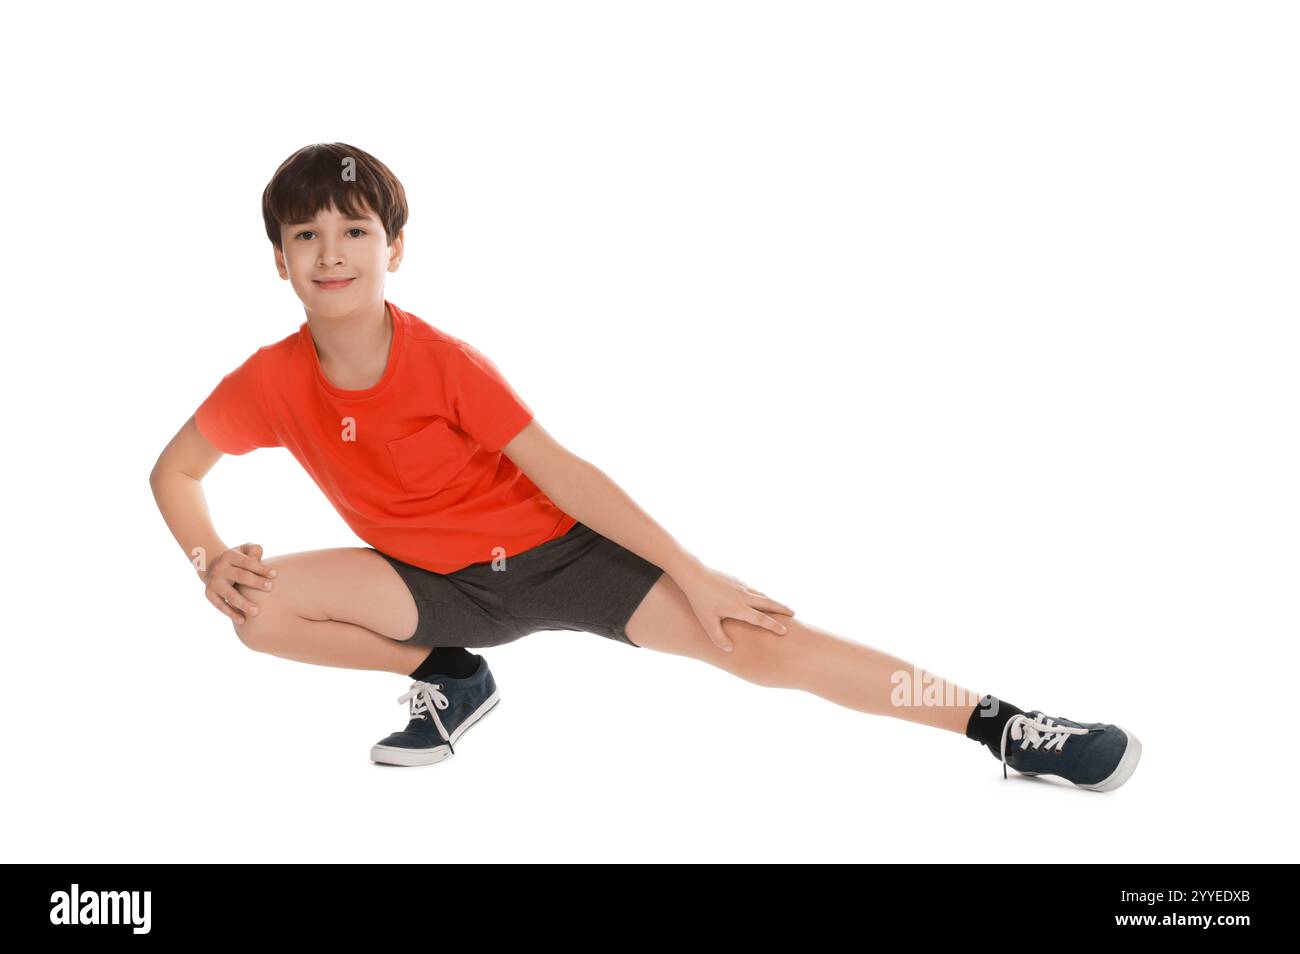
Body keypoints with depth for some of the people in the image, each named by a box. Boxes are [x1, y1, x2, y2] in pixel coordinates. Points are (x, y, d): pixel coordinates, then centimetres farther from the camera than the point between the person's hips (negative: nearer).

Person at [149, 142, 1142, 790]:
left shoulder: (445, 361, -20)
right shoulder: (271, 380, -13)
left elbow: (563, 474, -17)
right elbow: (173, 471, 3)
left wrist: (694, 574, -18)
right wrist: (213, 563, -16)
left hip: (558, 549, -3)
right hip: (437, 584, 3)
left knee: (753, 642, -20)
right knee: (264, 608, -20)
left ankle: (1000, 724, -18)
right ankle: (449, 678, 1)